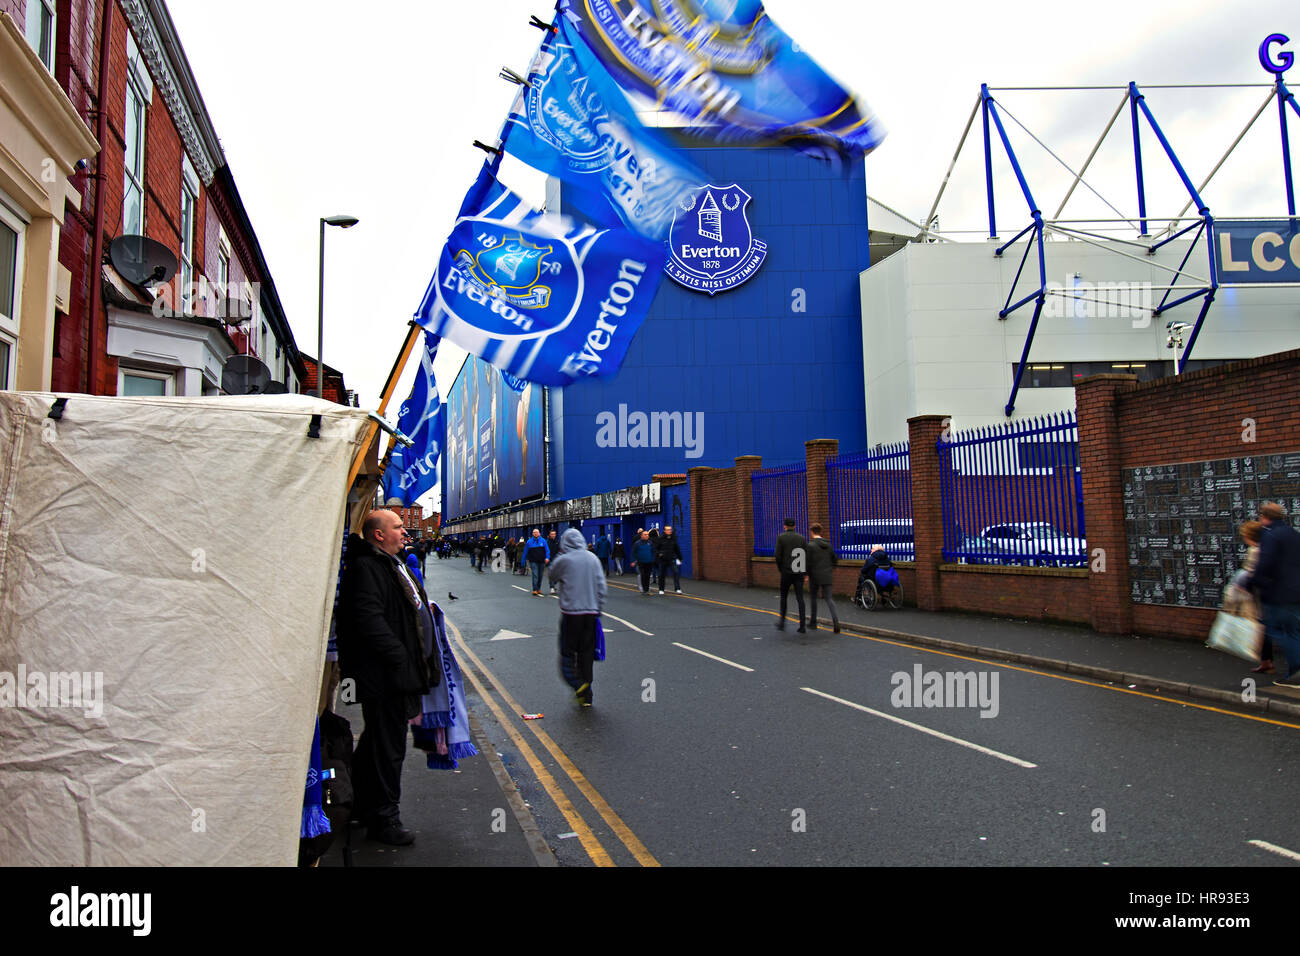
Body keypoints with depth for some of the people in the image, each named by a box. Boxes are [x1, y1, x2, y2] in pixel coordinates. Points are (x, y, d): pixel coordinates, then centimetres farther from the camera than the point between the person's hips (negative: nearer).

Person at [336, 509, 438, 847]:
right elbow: (369, 619, -27)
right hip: (385, 677, -11)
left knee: (376, 743, 22)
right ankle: (384, 818, 13)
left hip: (402, 674, 11)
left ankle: (366, 807, 37)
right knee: (388, 748, 0)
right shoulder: (366, 568, -18)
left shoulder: (392, 563, 17)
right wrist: (398, 657, -24)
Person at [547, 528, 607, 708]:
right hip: (591, 611, 4)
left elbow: (552, 577, 9)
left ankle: (577, 684, -15)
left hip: (570, 612, -4)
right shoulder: (593, 558, 4)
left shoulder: (563, 560, -8)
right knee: (586, 653, 10)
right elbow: (601, 586, 5)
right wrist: (598, 609, 11)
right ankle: (586, 695, 14)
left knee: (567, 652, 5)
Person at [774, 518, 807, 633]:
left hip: (786, 572, -2)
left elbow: (778, 556, -8)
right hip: (799, 573, 2)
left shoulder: (781, 538, -3)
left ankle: (782, 622, 18)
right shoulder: (801, 538, 5)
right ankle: (802, 625, -4)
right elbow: (807, 555, 0)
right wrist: (805, 572, 8)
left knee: (783, 597, 16)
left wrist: (780, 569, 9)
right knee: (800, 598, 2)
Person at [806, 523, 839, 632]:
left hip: (815, 576, -4)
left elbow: (808, 562, -14)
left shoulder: (811, 545, -10)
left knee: (813, 598, 11)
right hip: (827, 576, 4)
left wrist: (806, 574, -4)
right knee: (828, 598, 3)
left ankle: (813, 623, 20)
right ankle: (836, 620, -16)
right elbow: (835, 560, 11)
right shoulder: (828, 544, 7)